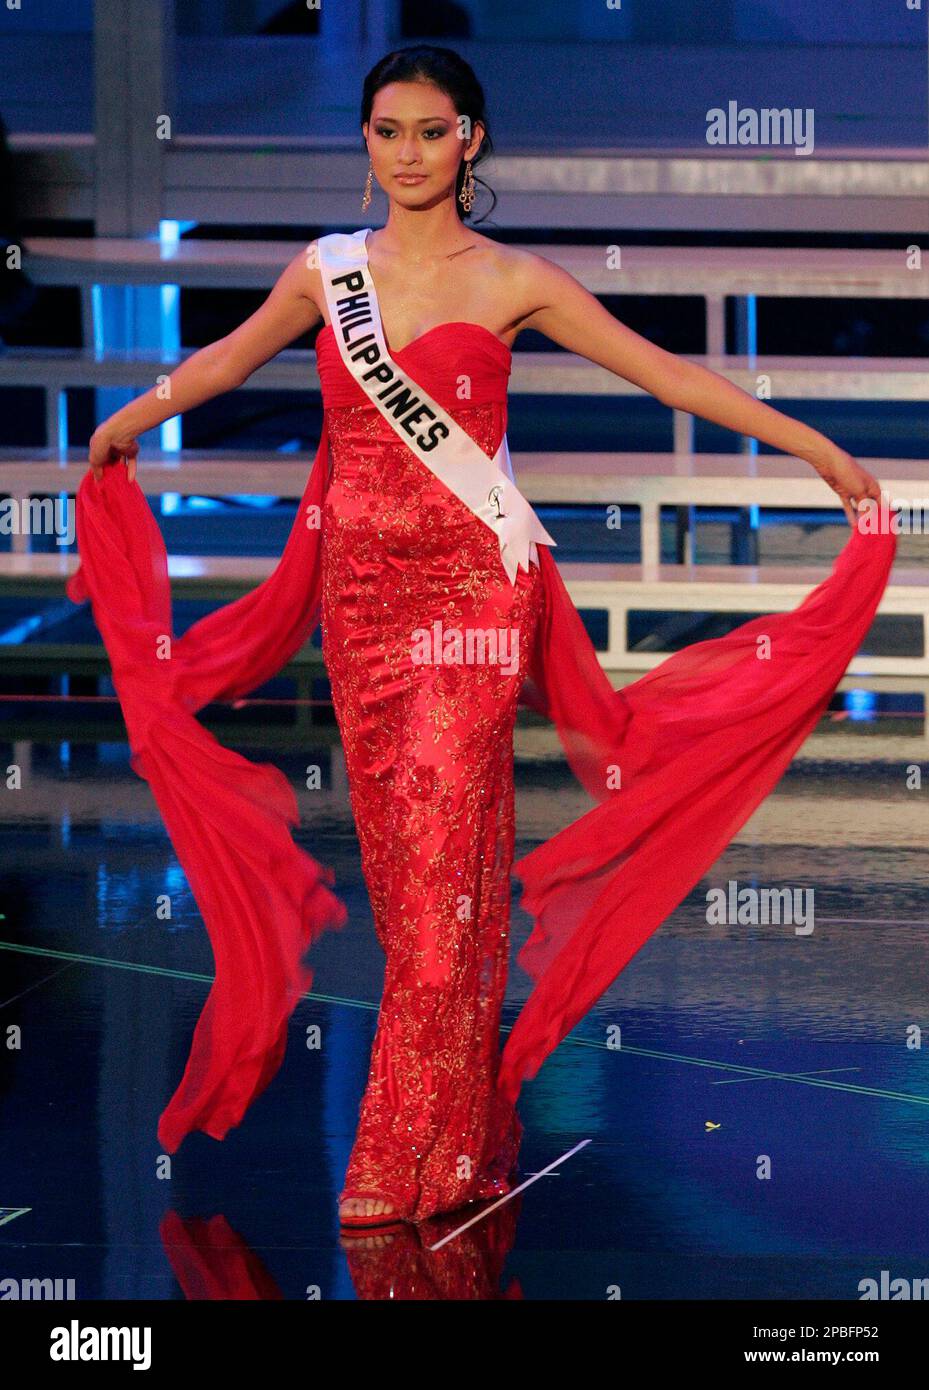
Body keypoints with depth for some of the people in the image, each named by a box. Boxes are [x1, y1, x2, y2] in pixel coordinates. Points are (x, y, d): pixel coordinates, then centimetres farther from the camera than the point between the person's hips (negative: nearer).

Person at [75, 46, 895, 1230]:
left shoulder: (511, 282, 0)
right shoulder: (326, 271, 9)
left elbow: (665, 374, 0)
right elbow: (229, 358, 28)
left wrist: (817, 448, -2)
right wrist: (130, 422, 30)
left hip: (470, 586, -4)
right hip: (358, 589, 4)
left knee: (441, 860, -9)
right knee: (395, 858, 5)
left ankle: (413, 1157, -6)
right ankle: (454, 1121, 16)